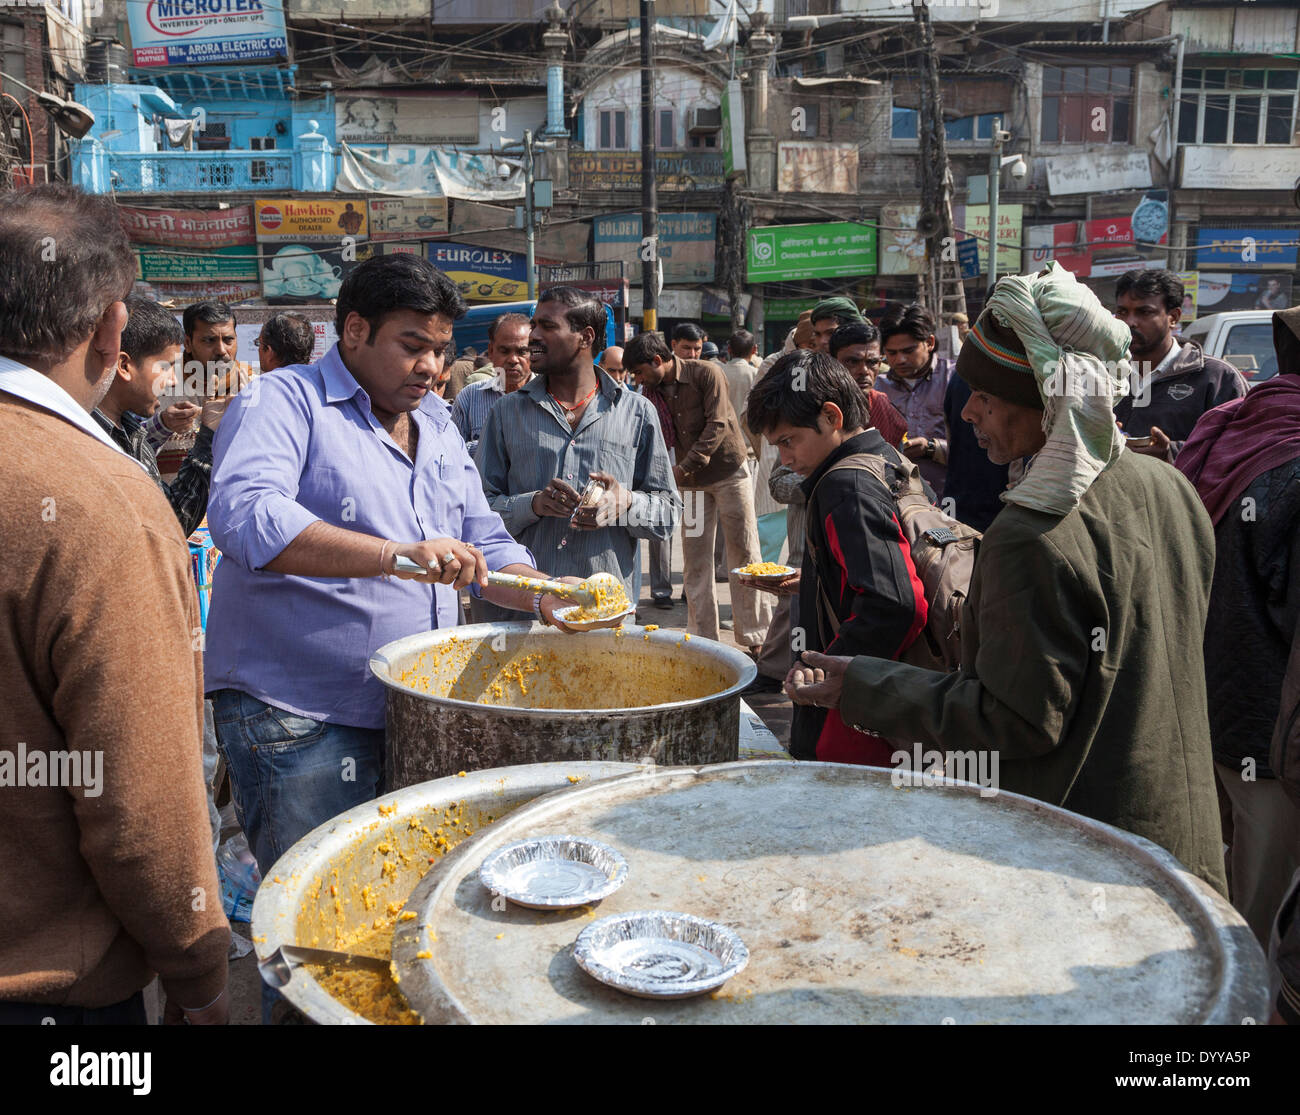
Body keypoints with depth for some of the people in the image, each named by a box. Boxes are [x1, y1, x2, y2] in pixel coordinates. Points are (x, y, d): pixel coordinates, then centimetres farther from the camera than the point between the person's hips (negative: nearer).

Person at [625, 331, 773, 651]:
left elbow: (718, 426, -20)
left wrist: (684, 467, -24)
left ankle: (755, 637, 5)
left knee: (744, 552, -1)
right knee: (695, 560, 2)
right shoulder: (650, 391, 3)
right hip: (691, 480, 5)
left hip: (730, 471, -5)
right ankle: (702, 637, 9)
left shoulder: (707, 373, -13)